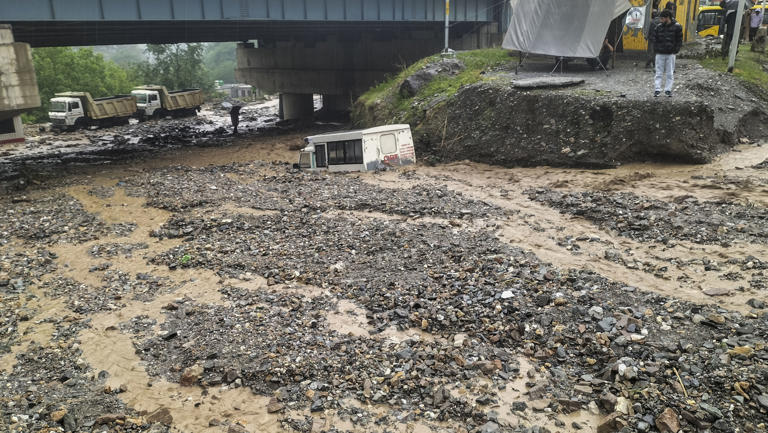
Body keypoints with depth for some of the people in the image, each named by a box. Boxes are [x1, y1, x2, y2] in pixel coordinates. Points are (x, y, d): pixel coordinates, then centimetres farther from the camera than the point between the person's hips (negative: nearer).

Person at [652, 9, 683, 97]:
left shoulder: (677, 27, -1)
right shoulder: (658, 27, 4)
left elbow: (679, 40, 4)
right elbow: (655, 40, 10)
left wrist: (676, 50, -4)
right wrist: (656, 50, 0)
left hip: (671, 54, -1)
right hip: (660, 54, 1)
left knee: (670, 73, 4)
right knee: (659, 73, 1)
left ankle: (668, 90, 9)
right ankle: (657, 89, 3)